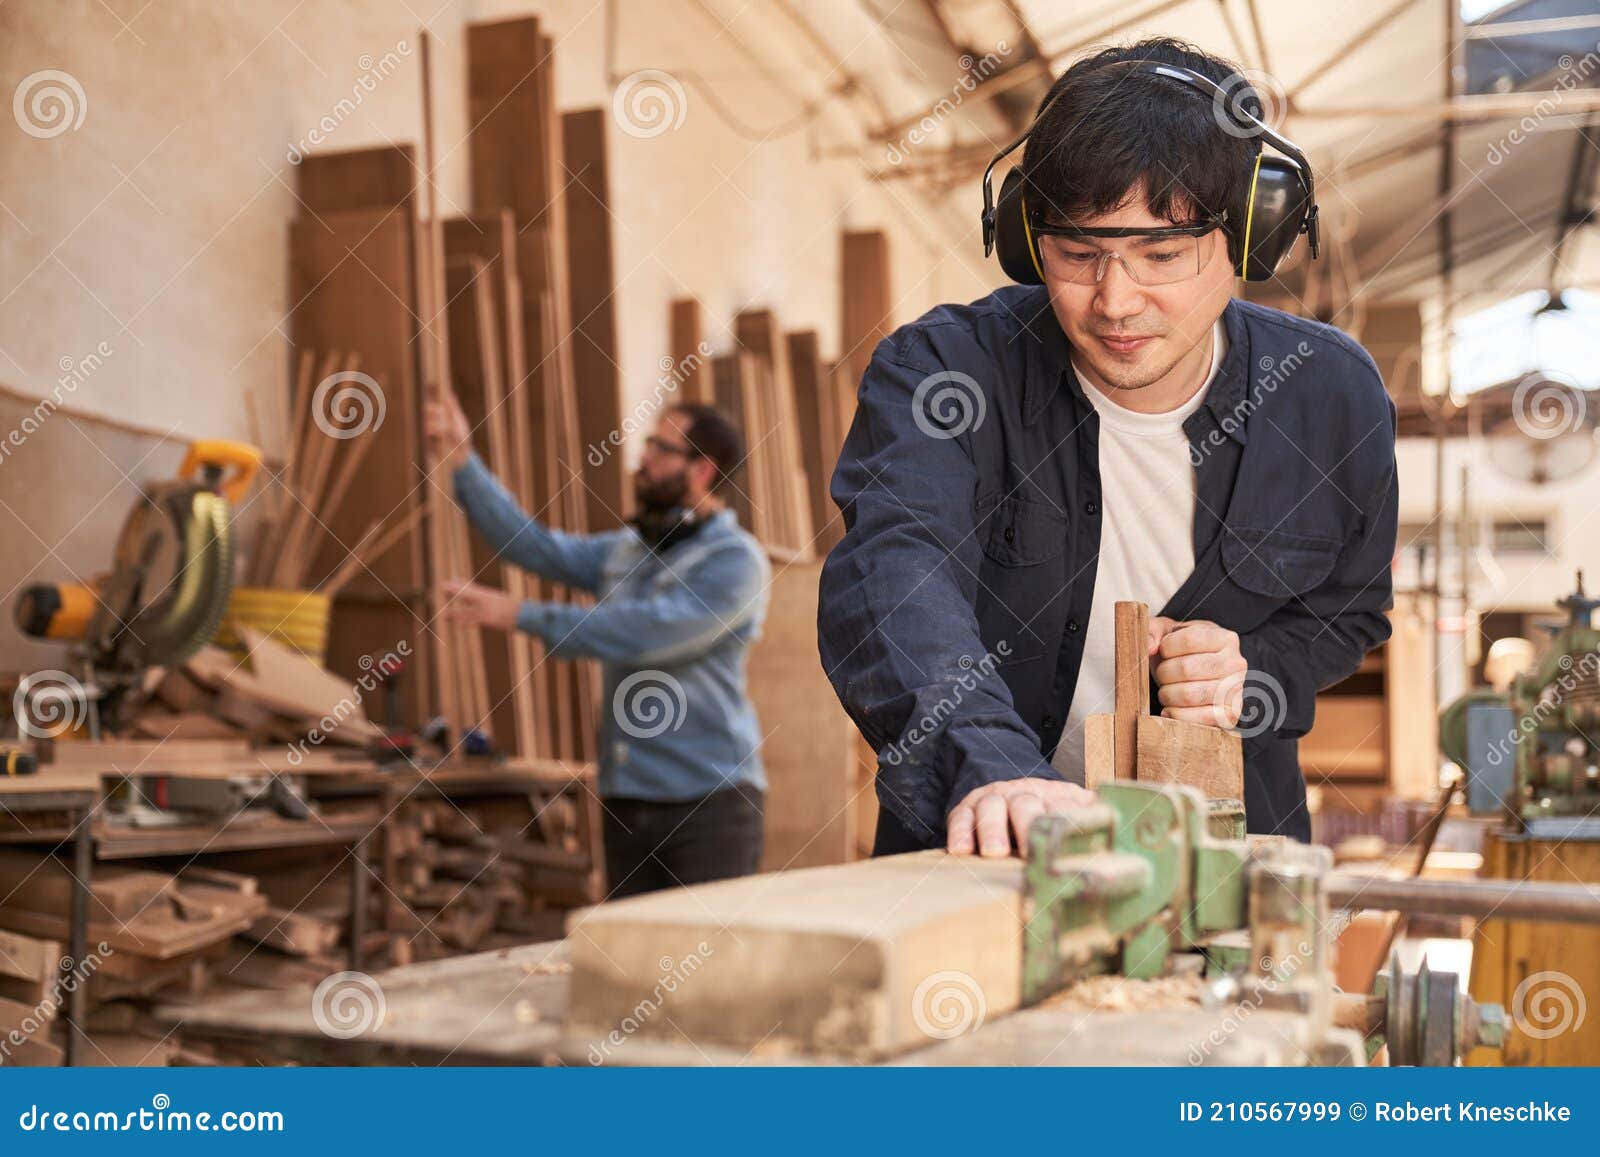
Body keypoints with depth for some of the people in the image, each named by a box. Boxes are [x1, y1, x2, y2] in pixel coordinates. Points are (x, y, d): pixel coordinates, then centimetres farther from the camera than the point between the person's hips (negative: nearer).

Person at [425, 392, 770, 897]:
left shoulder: (736, 561, -10)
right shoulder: (627, 550, 15)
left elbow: (648, 633, -21)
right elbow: (537, 547, 11)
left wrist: (522, 616, -19)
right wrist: (462, 462, 4)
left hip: (709, 799, -7)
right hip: (627, 799, 7)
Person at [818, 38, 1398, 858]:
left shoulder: (1333, 397, -2)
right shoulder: (939, 369, -12)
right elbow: (891, 568, -30)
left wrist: (1258, 669, -8)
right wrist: (986, 767, -48)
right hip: (978, 853, -1)